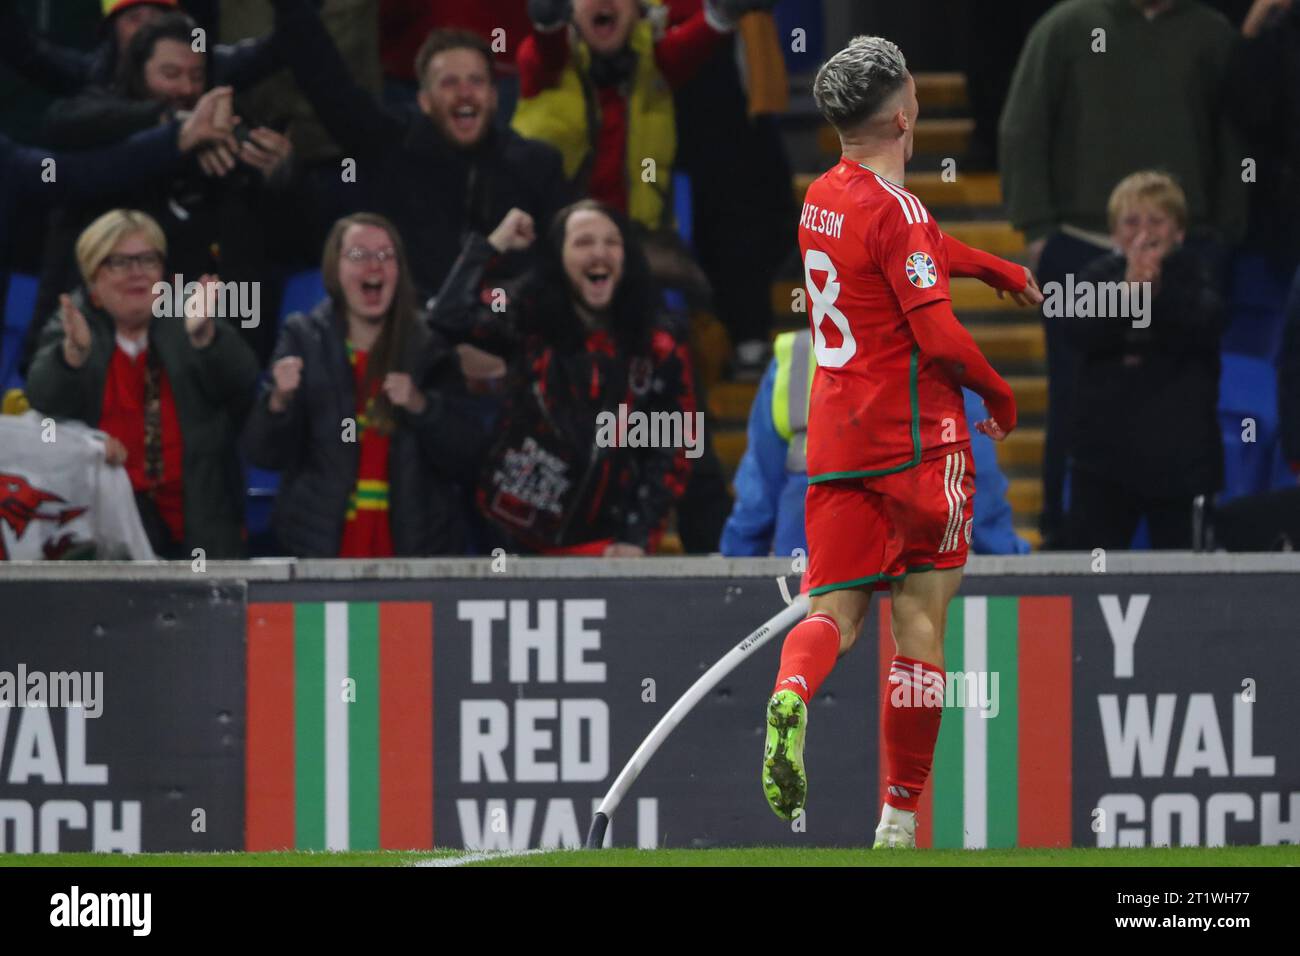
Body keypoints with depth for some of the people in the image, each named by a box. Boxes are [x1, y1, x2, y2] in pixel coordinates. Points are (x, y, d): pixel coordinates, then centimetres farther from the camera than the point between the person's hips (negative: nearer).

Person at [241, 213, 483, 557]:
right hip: (322, 546, 0)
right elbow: (264, 454, -2)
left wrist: (421, 406, -16)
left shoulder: (428, 345, 2)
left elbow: (464, 461, -1)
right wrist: (279, 400, -21)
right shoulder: (303, 338, 1)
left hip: (414, 546, 0)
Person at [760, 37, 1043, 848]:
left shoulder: (822, 198, 11)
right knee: (920, 625, 2)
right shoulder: (896, 210, -14)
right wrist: (1000, 395, -3)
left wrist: (1001, 270, 43)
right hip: (915, 438, -6)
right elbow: (937, 332, -20)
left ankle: (792, 692, -32)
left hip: (835, 438, 6)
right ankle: (900, 819, 4)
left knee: (836, 613, 3)